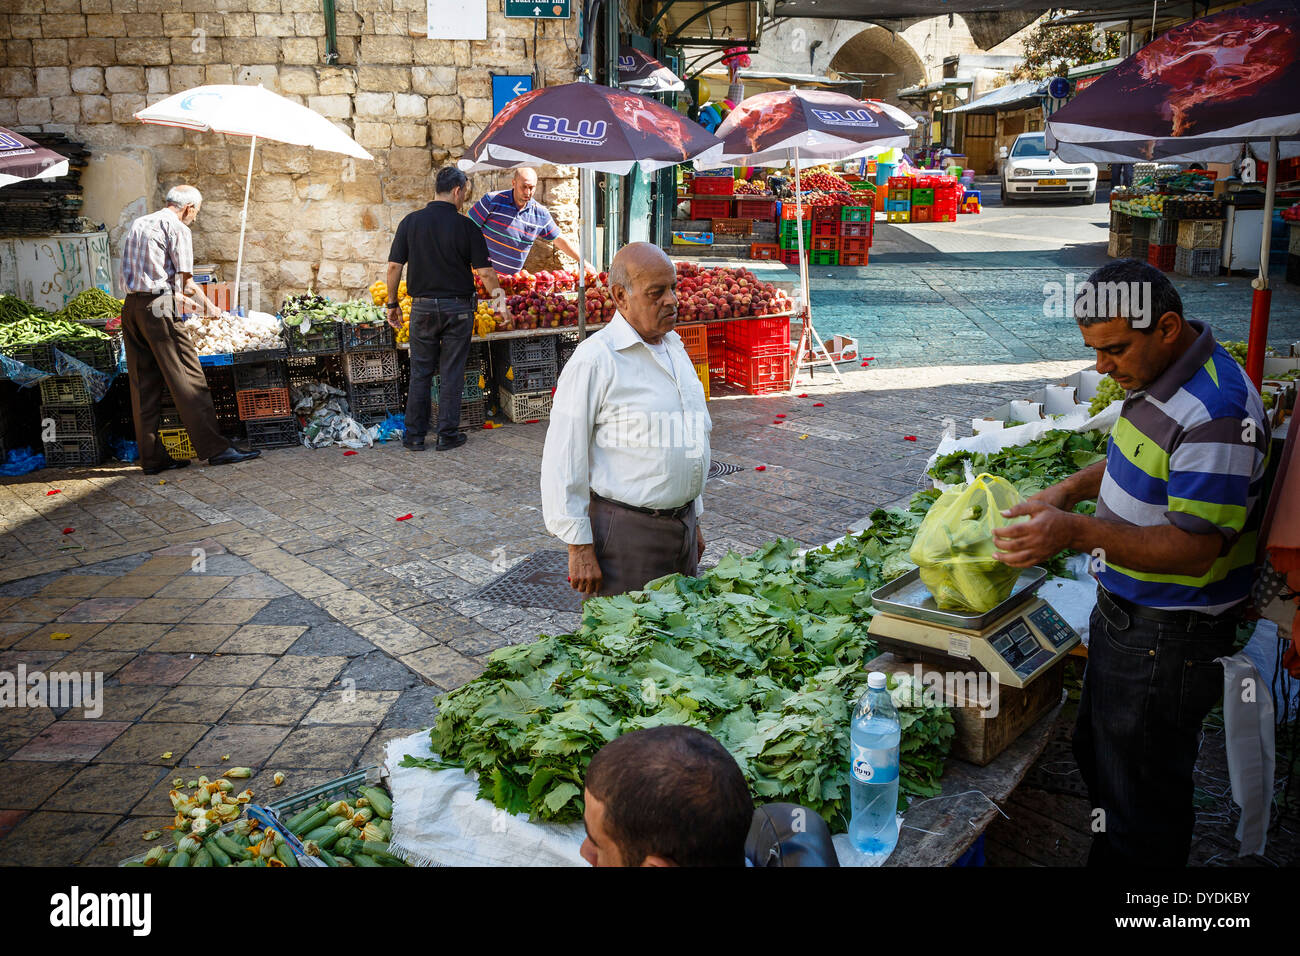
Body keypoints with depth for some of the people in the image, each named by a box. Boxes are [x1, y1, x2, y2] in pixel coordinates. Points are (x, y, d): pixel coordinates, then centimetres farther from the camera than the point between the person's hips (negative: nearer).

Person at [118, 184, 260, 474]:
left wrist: (180, 296, 37)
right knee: (189, 379, -7)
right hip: (159, 308, -8)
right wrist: (209, 307, 9)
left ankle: (152, 457, 10)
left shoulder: (138, 225, 22)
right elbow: (186, 282, -6)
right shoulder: (177, 228, -3)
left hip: (131, 306, 8)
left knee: (143, 385, 7)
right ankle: (214, 448, -7)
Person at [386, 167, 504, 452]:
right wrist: (498, 293, 11)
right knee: (452, 374, 7)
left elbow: (394, 266, -1)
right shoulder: (466, 226, -7)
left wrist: (392, 304, 9)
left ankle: (414, 436, 14)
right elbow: (485, 271, -6)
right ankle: (448, 434, 11)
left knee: (420, 372, 10)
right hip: (457, 308, -2)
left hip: (422, 307, 2)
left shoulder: (410, 222, -1)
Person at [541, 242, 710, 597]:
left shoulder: (675, 348, 11)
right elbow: (563, 459, -15)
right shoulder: (594, 360, -14)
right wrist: (580, 546, -15)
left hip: (682, 524, 8)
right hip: (626, 532, -7)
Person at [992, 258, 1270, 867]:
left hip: (1168, 640, -10)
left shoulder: (1216, 414, -29)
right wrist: (1073, 488, 5)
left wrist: (1076, 532, -37)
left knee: (1141, 798, 7)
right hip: (1124, 613, 10)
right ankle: (1107, 855, 47)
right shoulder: (1160, 375, 3)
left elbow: (1193, 547, -30)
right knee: (1096, 752, 26)